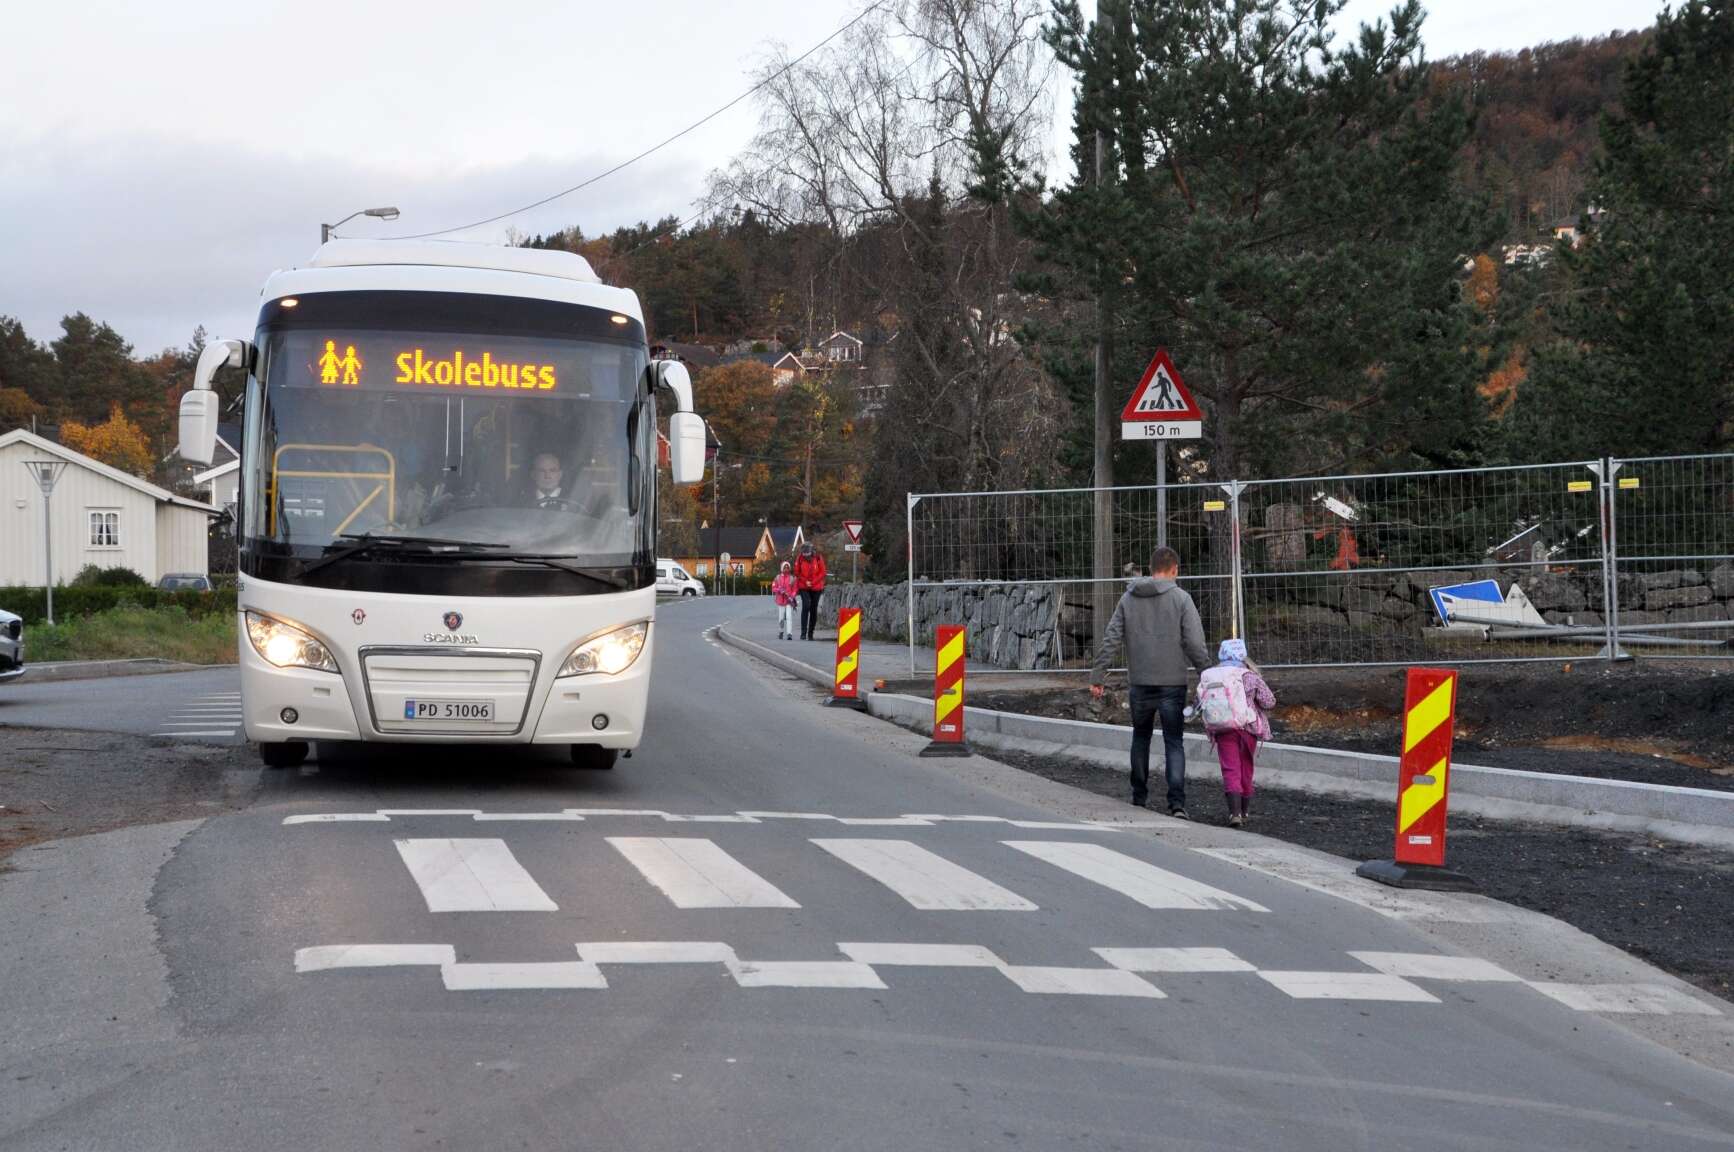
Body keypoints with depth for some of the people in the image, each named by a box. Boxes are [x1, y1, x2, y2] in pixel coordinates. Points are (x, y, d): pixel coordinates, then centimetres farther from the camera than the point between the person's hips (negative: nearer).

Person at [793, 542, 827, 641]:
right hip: (804, 587, -1)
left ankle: (810, 633, 15)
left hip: (816, 587, 1)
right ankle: (803, 632, -18)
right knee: (806, 606, -19)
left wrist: (812, 582, -12)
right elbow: (797, 573, 2)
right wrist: (805, 581, -10)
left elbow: (822, 573, -4)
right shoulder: (800, 558, -7)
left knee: (814, 609, 5)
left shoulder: (818, 558, -9)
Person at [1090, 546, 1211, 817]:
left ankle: (1139, 796, 25)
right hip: (1172, 683, -3)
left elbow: (1109, 640, 2)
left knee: (1140, 737, 21)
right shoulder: (1181, 598, -6)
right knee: (1174, 743, 2)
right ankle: (1177, 802, -11)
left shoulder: (1128, 599, 5)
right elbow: (1195, 644, -11)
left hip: (1139, 684, 3)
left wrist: (1097, 675, 4)